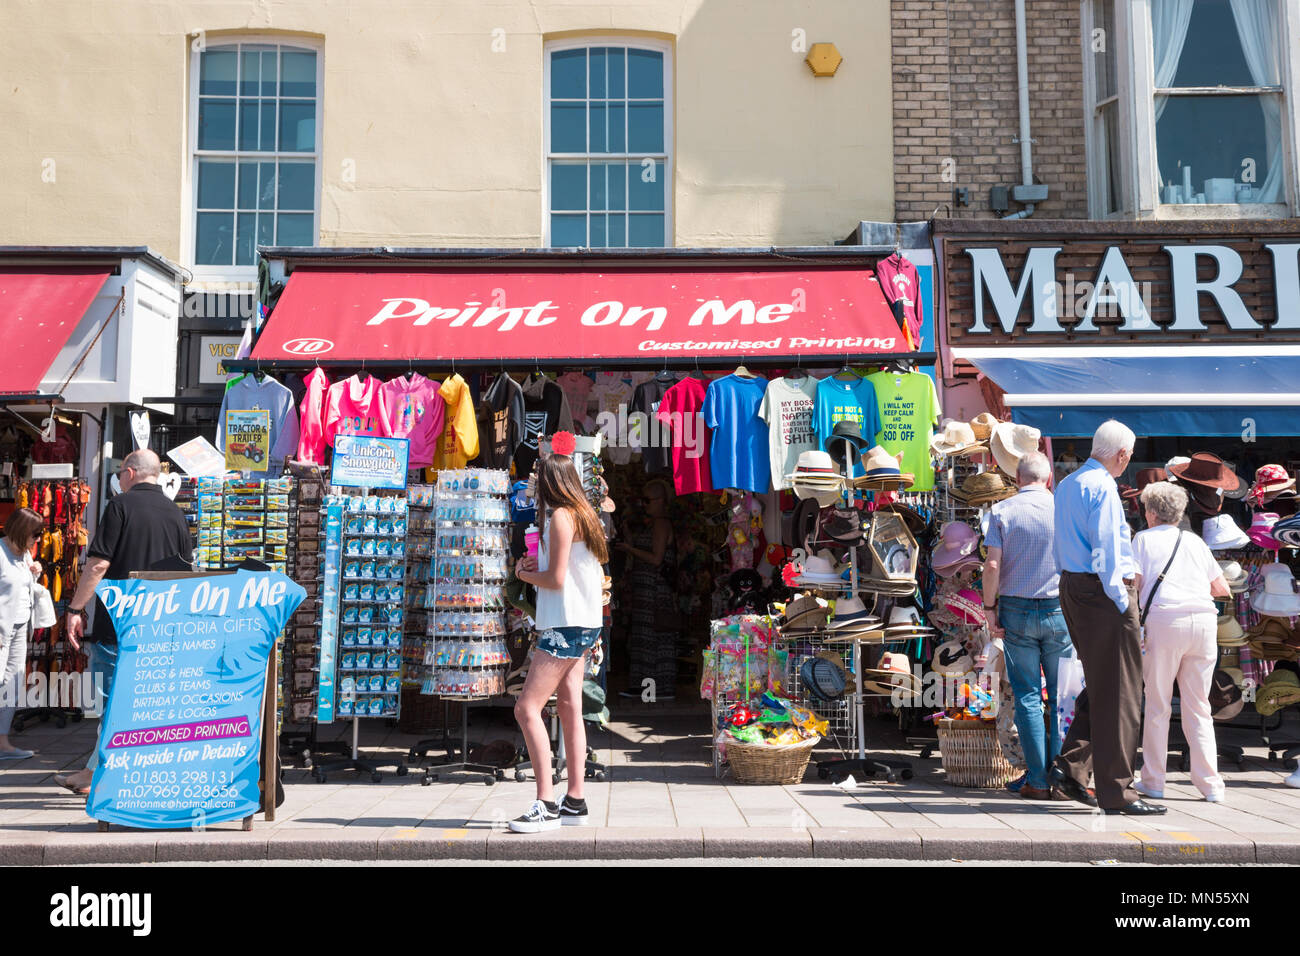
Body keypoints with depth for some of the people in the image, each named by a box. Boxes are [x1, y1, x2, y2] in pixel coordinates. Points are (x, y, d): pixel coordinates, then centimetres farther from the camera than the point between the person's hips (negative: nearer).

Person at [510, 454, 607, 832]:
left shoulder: (560, 516, -13)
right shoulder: (583, 514, 16)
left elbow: (556, 578, -17)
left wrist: (525, 574, 1)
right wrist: (535, 567, 11)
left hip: (566, 625, -10)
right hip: (583, 622, 10)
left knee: (527, 708, -11)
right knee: (570, 709, 10)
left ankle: (546, 805, -12)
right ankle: (575, 802, 14)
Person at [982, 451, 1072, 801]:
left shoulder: (1002, 511, -2)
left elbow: (993, 565, -9)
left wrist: (989, 607, -1)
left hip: (1016, 609, 0)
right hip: (1058, 609, 0)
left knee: (1028, 696, 4)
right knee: (1061, 695, 7)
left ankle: (1037, 780, 5)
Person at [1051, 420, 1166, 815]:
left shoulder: (1066, 485, 17)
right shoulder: (1102, 488, -13)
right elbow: (1106, 550, -18)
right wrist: (1121, 601, -15)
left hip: (1072, 588, 10)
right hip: (1103, 592, -9)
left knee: (1099, 686, 15)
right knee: (1117, 693, -4)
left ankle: (1070, 766, 10)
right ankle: (1115, 791, 0)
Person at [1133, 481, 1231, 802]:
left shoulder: (1144, 538, 8)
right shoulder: (1195, 540, 18)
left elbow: (1133, 583, -1)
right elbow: (1223, 589, 20)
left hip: (1164, 620, -4)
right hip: (1204, 620, 4)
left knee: (1157, 706, 4)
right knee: (1198, 707, 9)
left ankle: (1153, 781, 8)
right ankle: (1210, 784, 8)